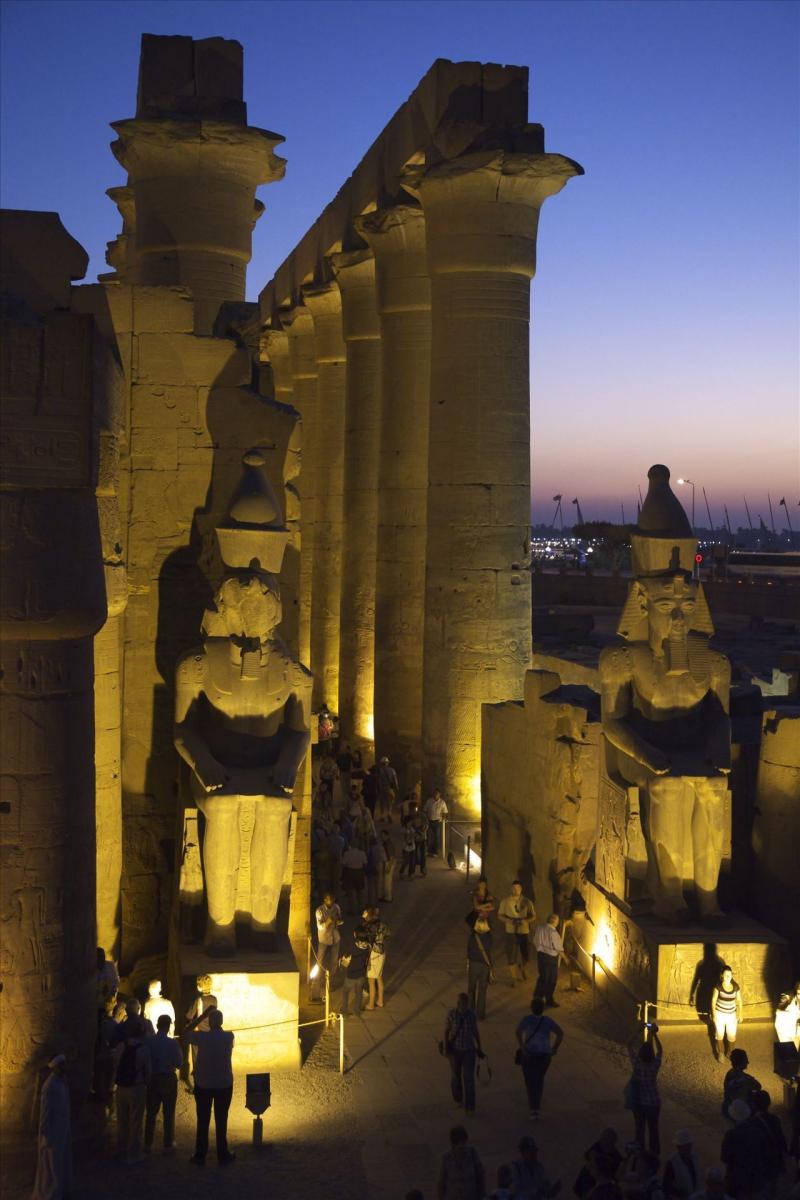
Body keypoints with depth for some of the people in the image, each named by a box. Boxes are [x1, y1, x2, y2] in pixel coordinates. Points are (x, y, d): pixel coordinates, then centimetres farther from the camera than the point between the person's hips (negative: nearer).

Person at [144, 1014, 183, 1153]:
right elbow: (179, 1064, -11)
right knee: (169, 1114, 8)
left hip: (152, 1079, 2)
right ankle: (168, 1146, 13)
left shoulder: (149, 1042, -9)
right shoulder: (173, 1043, -15)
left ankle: (148, 1145, 19)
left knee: (151, 1113, 13)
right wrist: (179, 1051, 4)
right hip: (168, 1079, -2)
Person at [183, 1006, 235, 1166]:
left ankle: (200, 1156, 14)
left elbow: (185, 1034, 1)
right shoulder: (229, 1037, -9)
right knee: (221, 1121, 10)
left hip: (203, 1085, -1)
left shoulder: (202, 1037, -15)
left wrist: (203, 1015, -2)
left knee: (203, 1121, 8)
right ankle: (223, 1156, 17)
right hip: (224, 1085, 1)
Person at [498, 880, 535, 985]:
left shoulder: (527, 902, -3)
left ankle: (522, 969, 40)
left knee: (525, 954, 8)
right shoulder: (505, 901, -5)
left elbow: (533, 916, 3)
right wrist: (509, 920, -17)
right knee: (511, 956, 0)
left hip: (524, 931, 1)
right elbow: (500, 915, 1)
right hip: (511, 932, -1)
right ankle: (513, 978, 14)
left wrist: (525, 920, -17)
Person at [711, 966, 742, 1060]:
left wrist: (740, 1014, -2)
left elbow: (739, 1001, 0)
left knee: (732, 1035, 11)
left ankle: (730, 1052, 38)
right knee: (719, 1034, 14)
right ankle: (721, 1053, 35)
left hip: (731, 1014, 2)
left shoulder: (736, 986, -11)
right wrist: (714, 1014, -12)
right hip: (719, 1014, -2)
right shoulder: (718, 986, -17)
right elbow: (713, 1000, -10)